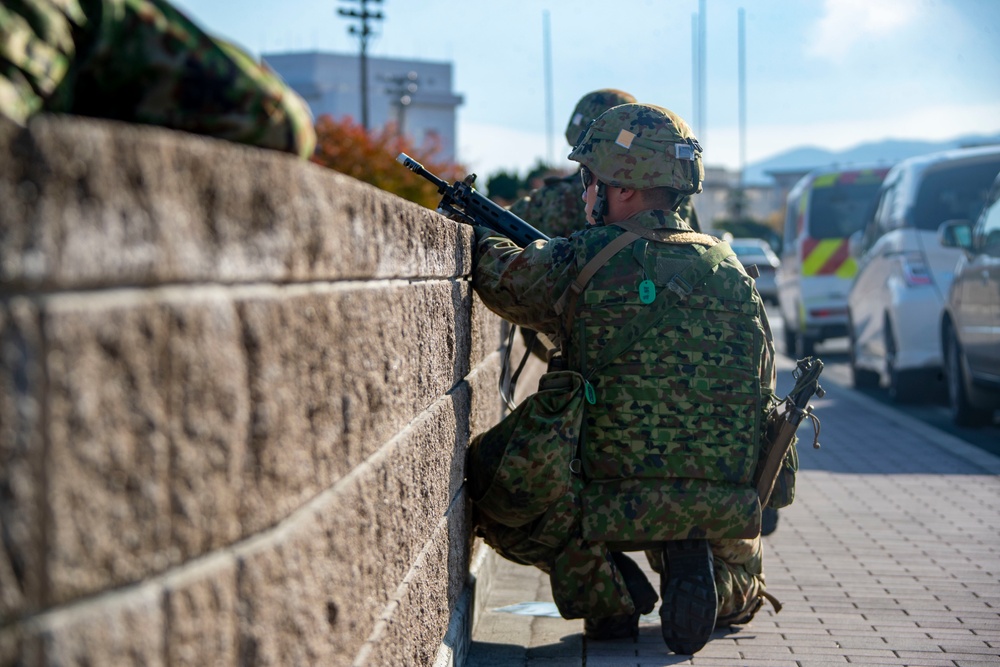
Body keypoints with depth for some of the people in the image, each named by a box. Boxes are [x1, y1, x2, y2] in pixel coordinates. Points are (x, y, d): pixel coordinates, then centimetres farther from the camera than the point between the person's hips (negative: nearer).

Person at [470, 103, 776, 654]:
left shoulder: (583, 263, -7)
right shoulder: (732, 272, 6)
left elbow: (503, 277, 13)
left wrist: (478, 232, 33)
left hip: (618, 506, -3)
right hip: (725, 511, 4)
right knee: (739, 591, 35)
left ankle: (606, 591, 3)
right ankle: (697, 574, -1)